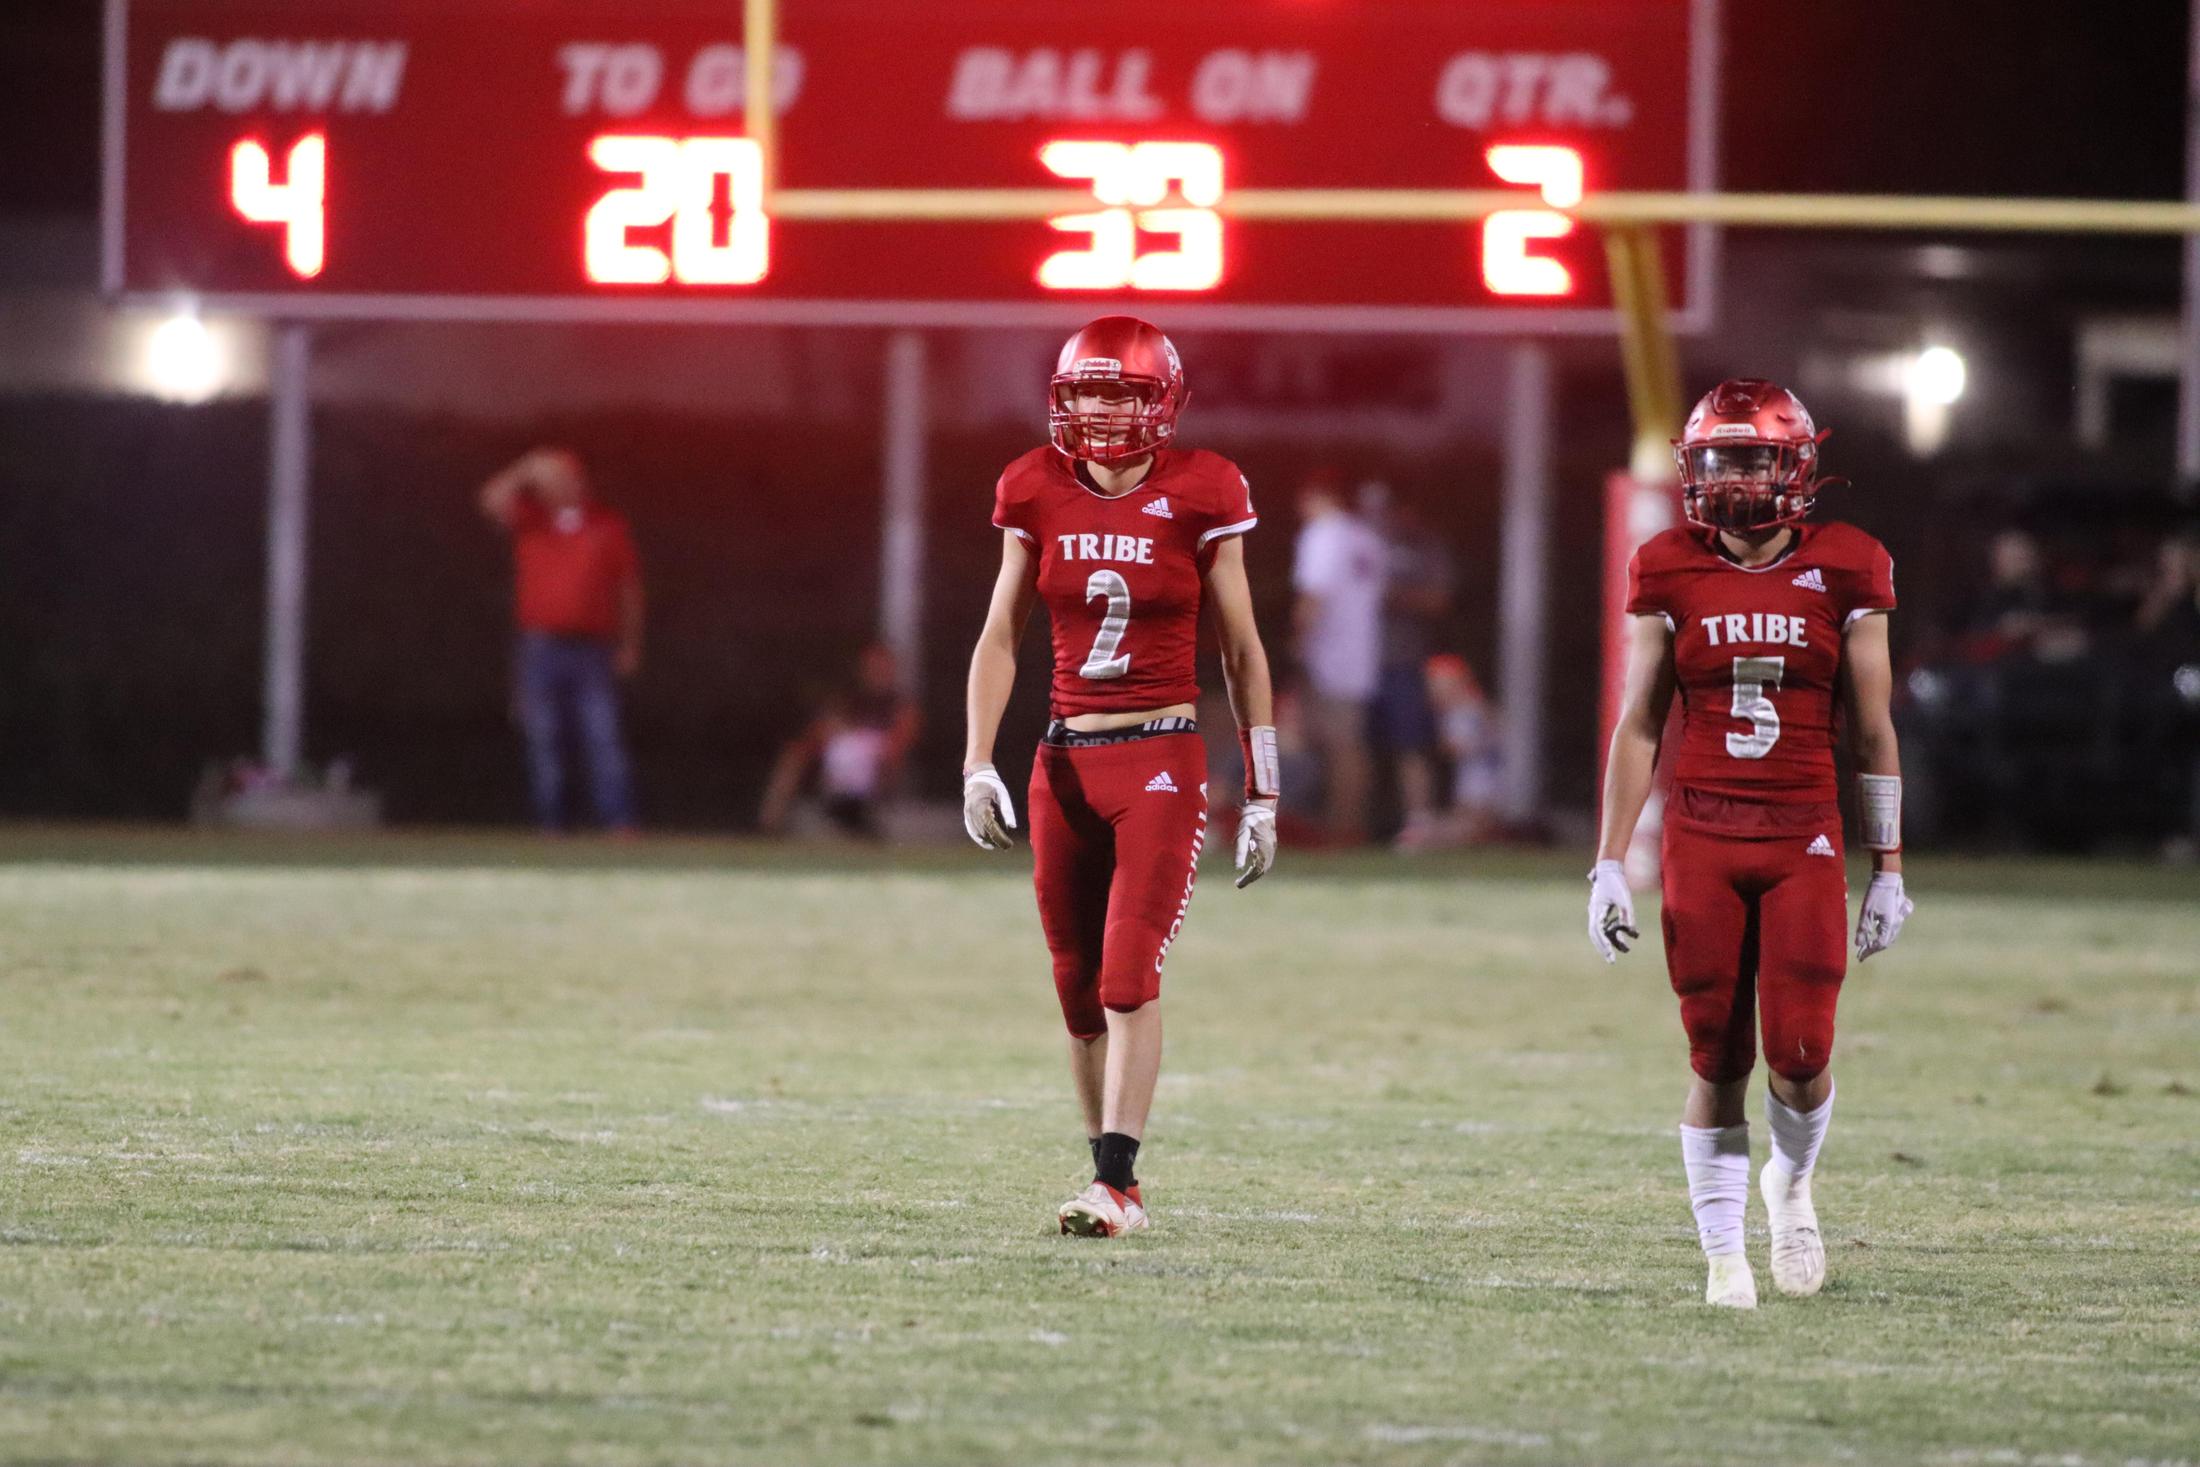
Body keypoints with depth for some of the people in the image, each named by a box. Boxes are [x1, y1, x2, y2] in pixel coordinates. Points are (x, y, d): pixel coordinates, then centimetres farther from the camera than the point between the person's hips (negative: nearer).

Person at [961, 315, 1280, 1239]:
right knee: (1079, 989, 7)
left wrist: (1261, 797, 1)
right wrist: (978, 765, 0)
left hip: (1161, 763, -4)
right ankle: (1111, 1175, 17)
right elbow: (999, 639, 9)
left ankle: (1116, 1185, -14)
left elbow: (1241, 652, 2)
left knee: (1128, 975, -14)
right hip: (1066, 762, 4)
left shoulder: (1199, 499, -5)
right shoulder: (1037, 496, 2)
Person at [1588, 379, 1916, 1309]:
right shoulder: (1671, 578, 2)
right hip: (1700, 838, 0)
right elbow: (1637, 728, 6)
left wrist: (1888, 869, 5)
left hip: (1803, 840, 0)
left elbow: (1873, 734, 6)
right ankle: (1723, 1255, 13)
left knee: (1799, 1051, -7)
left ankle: (1792, 1183, 25)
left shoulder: (1843, 577, 1)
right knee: (1717, 1059, 0)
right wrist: (1609, 865, 2)